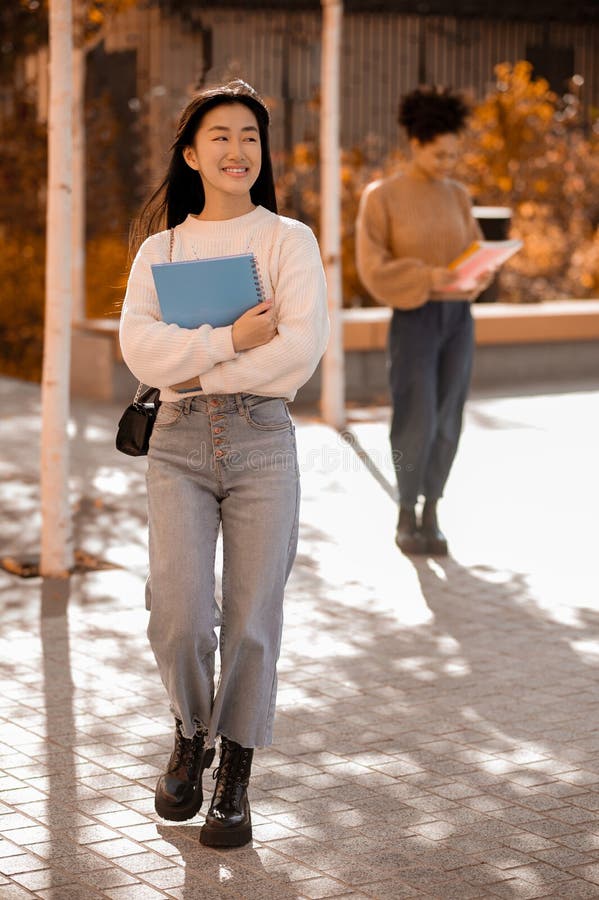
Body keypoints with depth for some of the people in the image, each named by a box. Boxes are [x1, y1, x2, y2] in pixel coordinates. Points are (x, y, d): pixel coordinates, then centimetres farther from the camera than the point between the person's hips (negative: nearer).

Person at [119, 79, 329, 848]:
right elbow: (139, 349, -4)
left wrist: (194, 367, -8)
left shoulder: (289, 241, 5)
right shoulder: (160, 247, 12)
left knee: (252, 619, 0)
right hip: (178, 445, 1)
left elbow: (301, 348, -10)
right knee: (178, 617, -10)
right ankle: (191, 734, 21)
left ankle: (235, 778, 17)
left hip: (262, 442, -1)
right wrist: (232, 340, -15)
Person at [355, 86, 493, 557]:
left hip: (458, 317, 4)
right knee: (416, 425, -10)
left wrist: (480, 274, -15)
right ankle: (406, 512, 11)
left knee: (446, 423, 4)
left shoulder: (457, 196, 8)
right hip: (413, 319, -4)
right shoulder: (380, 197, -8)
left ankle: (430, 516, 17)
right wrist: (426, 278, -26)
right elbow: (373, 269, -11)